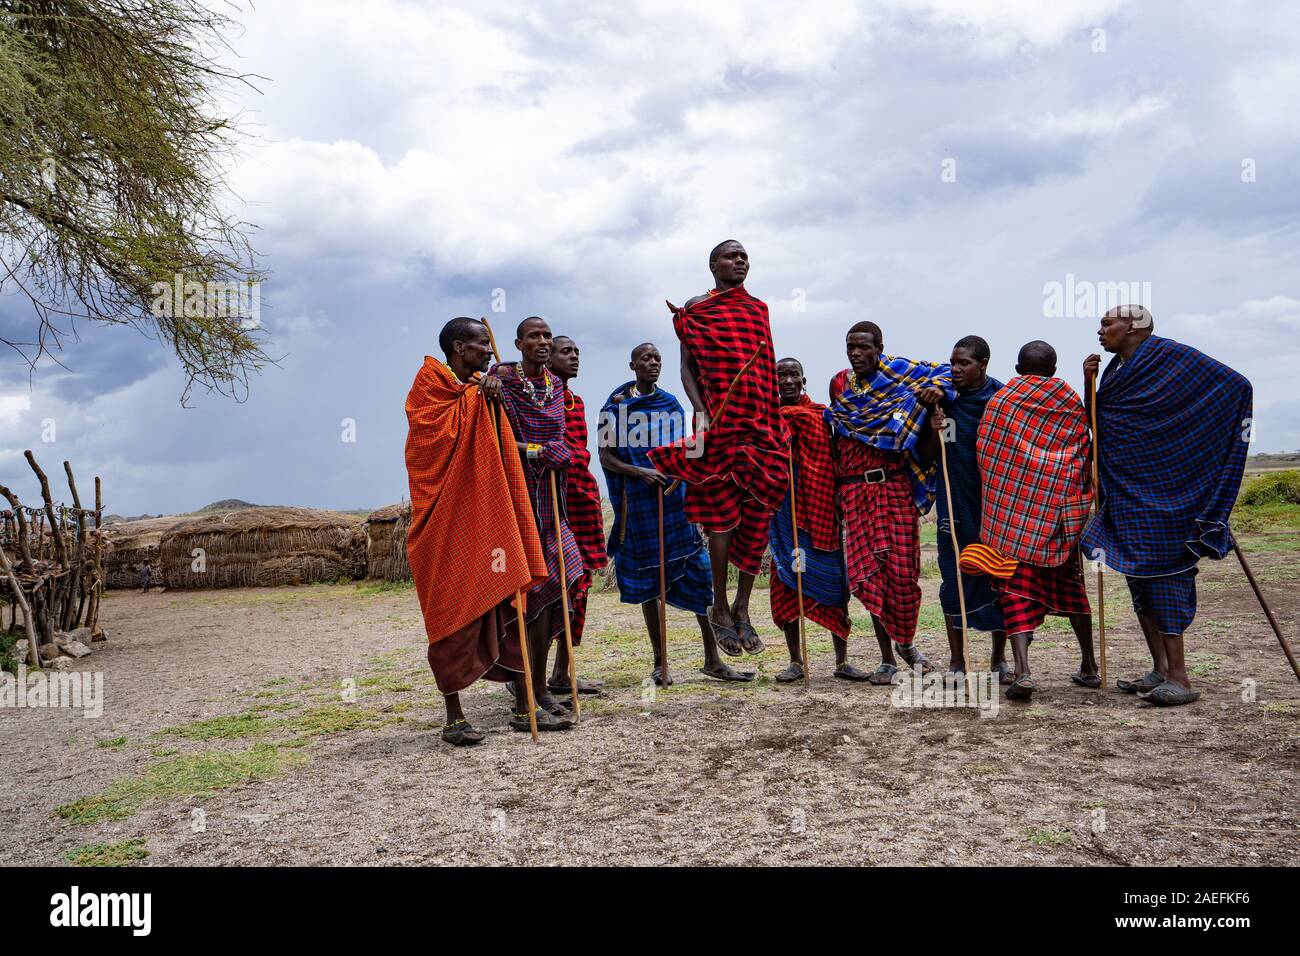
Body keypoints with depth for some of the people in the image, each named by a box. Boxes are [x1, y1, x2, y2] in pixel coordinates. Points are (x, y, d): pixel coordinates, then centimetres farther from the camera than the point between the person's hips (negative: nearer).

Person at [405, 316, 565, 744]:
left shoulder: (481, 391, 20)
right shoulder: (431, 381, -2)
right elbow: (445, 431, -17)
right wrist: (478, 394, -12)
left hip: (488, 515, 7)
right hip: (449, 520, -7)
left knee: (507, 610, 5)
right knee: (456, 613, -3)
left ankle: (524, 708, 11)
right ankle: (454, 718, 6)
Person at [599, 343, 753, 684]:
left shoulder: (671, 403, 12)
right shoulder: (616, 406, 2)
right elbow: (606, 456, -2)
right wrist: (640, 471, -16)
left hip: (674, 496, 3)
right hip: (638, 500, -3)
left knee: (699, 572, -1)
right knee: (648, 581, 5)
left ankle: (712, 659, 6)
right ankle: (659, 662, 15)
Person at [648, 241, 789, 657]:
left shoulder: (758, 309, 19)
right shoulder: (697, 307, 6)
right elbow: (687, 368, 1)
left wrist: (775, 420, 14)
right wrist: (700, 412, -13)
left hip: (759, 420, 4)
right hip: (718, 419, -4)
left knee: (756, 514, 0)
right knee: (722, 511, -5)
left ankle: (742, 608, 7)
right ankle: (720, 607, 5)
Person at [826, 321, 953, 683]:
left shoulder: (897, 370, 2)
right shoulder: (839, 383, 12)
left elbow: (943, 373, 3)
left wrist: (936, 389, -18)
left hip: (895, 486, -2)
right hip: (854, 489, 2)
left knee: (902, 568, -3)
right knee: (870, 570, -1)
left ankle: (906, 643, 22)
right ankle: (887, 658, 10)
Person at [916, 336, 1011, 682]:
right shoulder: (943, 398, 2)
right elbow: (927, 457, 6)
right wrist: (934, 432, -13)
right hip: (955, 502, 1)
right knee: (955, 578, 1)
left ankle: (999, 658, 21)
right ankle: (957, 661, 12)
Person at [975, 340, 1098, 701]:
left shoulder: (999, 400, 4)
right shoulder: (1070, 401, 8)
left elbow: (983, 453, 4)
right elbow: (1085, 449, 8)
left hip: (1010, 507, -2)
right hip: (1061, 505, 2)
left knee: (1016, 588, -2)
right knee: (1068, 580, 18)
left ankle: (1022, 669, -20)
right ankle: (1089, 667, 29)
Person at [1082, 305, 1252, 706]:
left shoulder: (1168, 355, -7)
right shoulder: (1114, 370, 15)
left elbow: (1235, 383, -8)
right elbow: (1096, 423, 16)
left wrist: (1211, 445, -9)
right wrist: (1089, 384, 2)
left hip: (1161, 489, -8)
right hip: (1124, 490, 8)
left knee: (1161, 573, -9)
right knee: (1137, 576, 9)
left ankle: (1179, 677, -4)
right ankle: (1160, 670, 17)